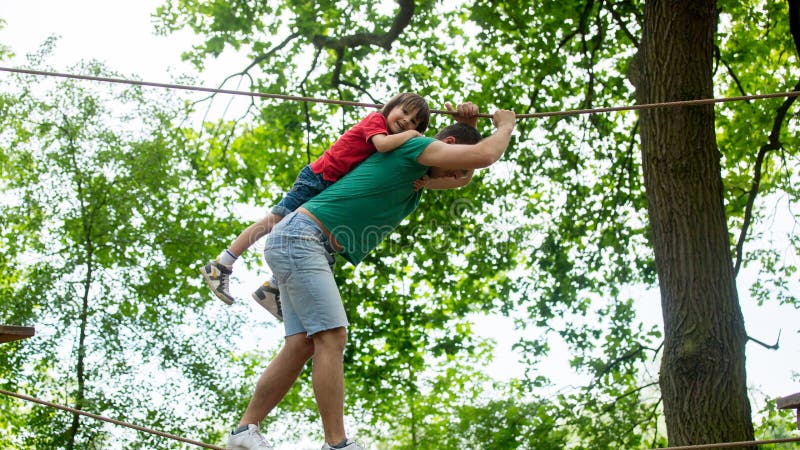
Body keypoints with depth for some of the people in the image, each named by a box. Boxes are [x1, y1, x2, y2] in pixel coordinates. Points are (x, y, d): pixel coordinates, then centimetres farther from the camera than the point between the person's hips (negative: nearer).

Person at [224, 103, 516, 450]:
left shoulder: (416, 176, 21)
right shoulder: (412, 147, -7)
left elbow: (464, 173, 37)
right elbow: (483, 155, -15)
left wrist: (465, 122, 24)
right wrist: (506, 125, 5)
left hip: (313, 250, 10)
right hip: (300, 235, -10)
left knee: (301, 346, 1)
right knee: (331, 336, -16)